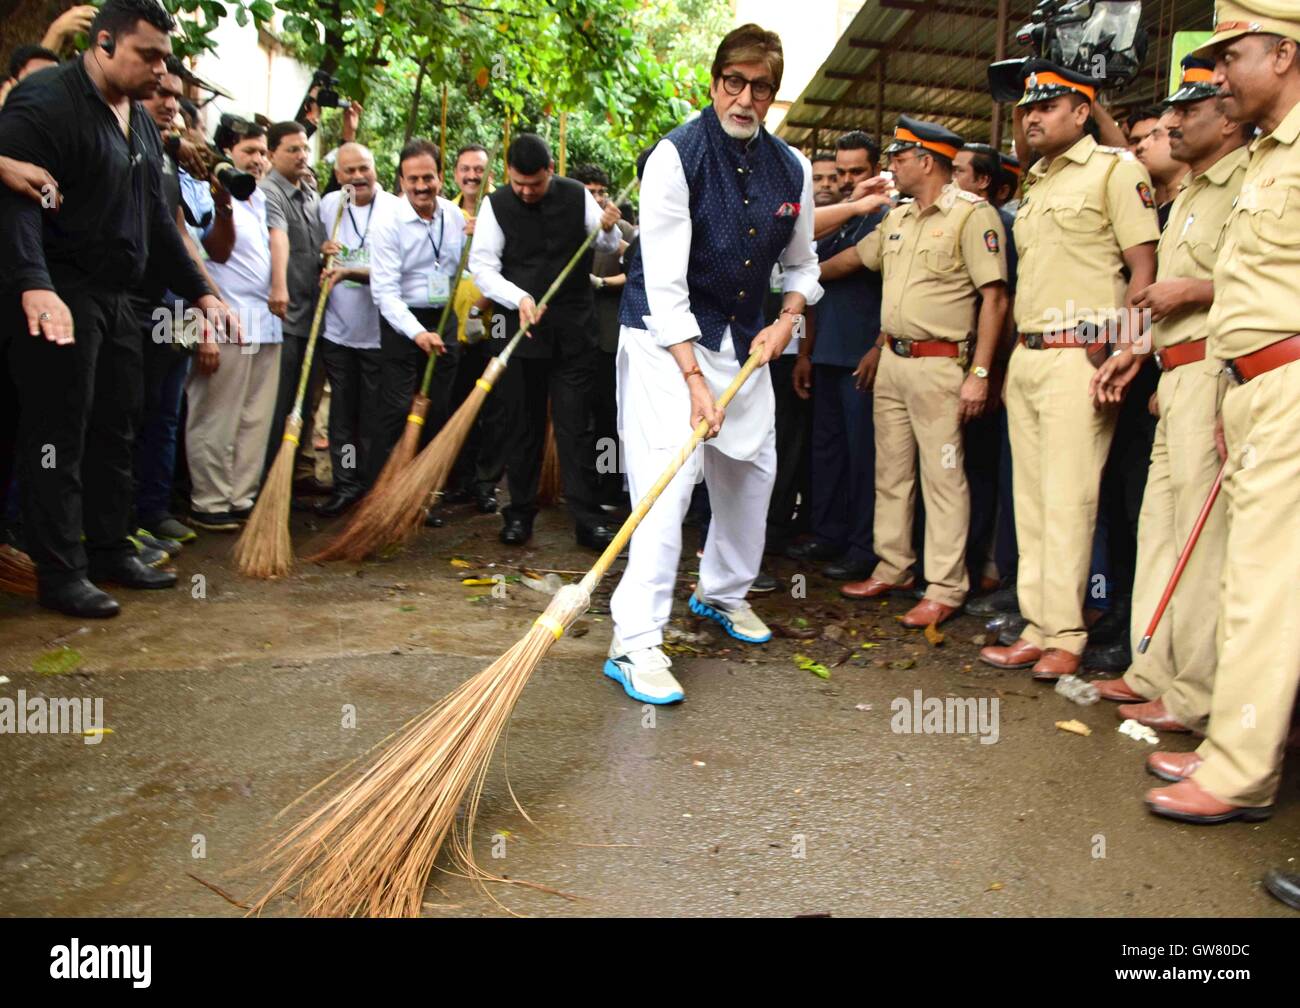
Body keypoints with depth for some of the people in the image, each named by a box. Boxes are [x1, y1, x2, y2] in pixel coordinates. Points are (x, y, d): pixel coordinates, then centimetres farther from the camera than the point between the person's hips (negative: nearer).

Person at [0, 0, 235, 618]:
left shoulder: (139, 120, 17)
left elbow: (157, 219, 23)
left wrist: (198, 291, 18)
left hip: (115, 300, 9)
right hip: (57, 300, -9)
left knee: (116, 429, 12)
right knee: (58, 435, -4)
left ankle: (111, 551, 24)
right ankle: (60, 573, 4)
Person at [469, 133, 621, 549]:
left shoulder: (577, 196, 2)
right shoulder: (496, 205, -2)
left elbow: (608, 247, 11)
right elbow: (482, 265, -5)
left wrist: (608, 229, -12)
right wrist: (519, 298, -21)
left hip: (574, 329, 0)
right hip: (521, 328, 0)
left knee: (575, 425, 0)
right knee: (523, 424, 8)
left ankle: (587, 519, 4)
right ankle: (519, 513, 20)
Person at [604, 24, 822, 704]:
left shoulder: (792, 169, 4)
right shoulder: (677, 155, -14)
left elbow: (801, 264, 18)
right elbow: (665, 281, -20)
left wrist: (786, 320, -2)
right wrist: (695, 377, -26)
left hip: (744, 341, 7)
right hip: (666, 338, -6)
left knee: (753, 467, 12)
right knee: (669, 477, -18)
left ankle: (723, 592, 35)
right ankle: (635, 643, -14)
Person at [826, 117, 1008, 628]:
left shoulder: (973, 215, -10)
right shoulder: (897, 218, 14)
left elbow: (994, 297, -14)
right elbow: (855, 256, 29)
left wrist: (980, 373, -19)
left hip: (939, 364, -8)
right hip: (891, 360, 8)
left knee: (943, 476, -4)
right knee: (891, 471, 13)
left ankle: (945, 589, 3)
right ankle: (892, 570, 24)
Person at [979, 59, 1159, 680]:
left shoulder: (1115, 169, -1)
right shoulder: (1036, 183, 22)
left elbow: (1144, 266, -7)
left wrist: (1128, 345, -18)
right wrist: (1010, 362, 17)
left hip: (1078, 357, -8)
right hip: (1025, 356, 8)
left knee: (1067, 501, -7)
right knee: (1031, 501, 7)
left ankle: (1065, 636, 2)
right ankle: (1037, 628, 14)